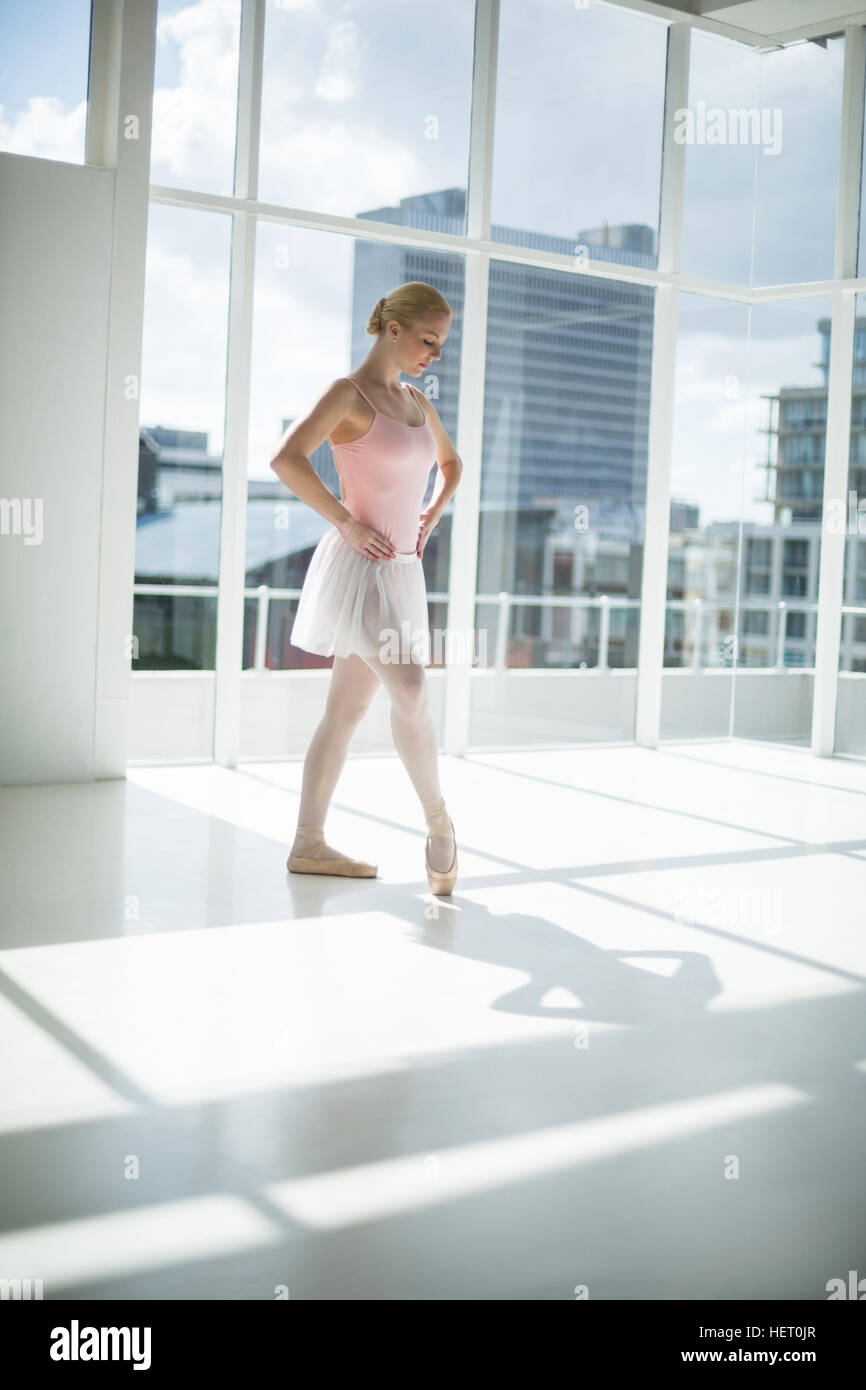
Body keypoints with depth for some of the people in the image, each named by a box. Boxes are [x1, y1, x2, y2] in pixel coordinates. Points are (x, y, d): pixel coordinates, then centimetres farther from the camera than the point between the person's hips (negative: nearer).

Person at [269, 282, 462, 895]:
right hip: (359, 567, -8)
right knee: (411, 692, -16)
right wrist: (346, 522, -18)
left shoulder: (417, 402, 15)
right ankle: (439, 819, 1)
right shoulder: (349, 394, -8)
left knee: (347, 708, 8)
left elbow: (452, 463, 33)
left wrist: (430, 517, 17)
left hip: (400, 571, 8)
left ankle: (309, 844, 13)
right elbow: (287, 459, -22)